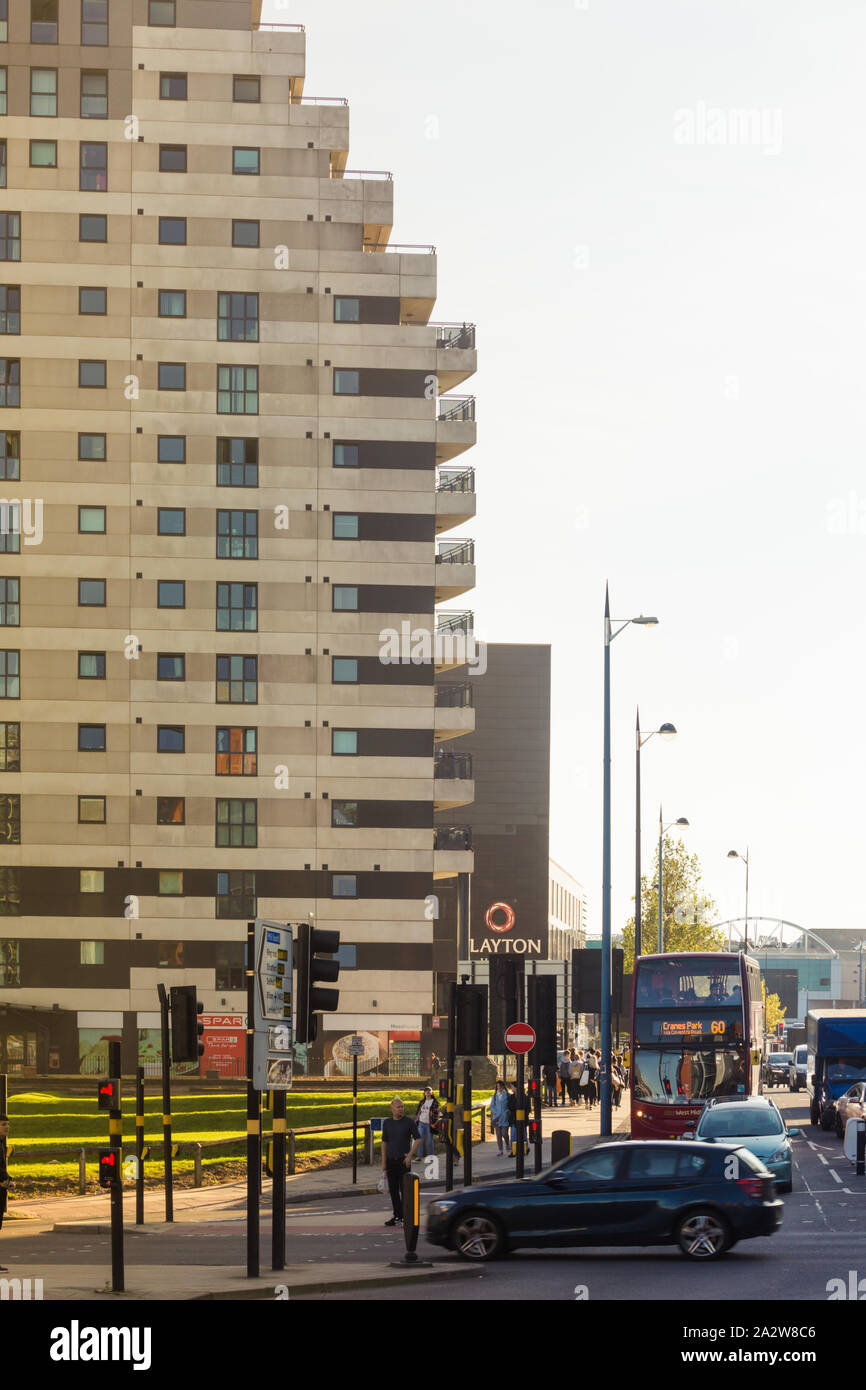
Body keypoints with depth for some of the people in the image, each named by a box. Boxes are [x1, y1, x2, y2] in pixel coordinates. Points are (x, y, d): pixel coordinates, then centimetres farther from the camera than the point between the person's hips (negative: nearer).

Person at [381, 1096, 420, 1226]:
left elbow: (418, 1139, -1)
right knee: (393, 1190, 6)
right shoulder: (387, 1123, 8)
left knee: (404, 1189, -6)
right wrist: (383, 1162, 9)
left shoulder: (409, 1122, -3)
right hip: (391, 1160, 4)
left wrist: (410, 1155, -11)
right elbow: (384, 1142, 13)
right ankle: (397, 1217, 14)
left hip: (404, 1160, -4)